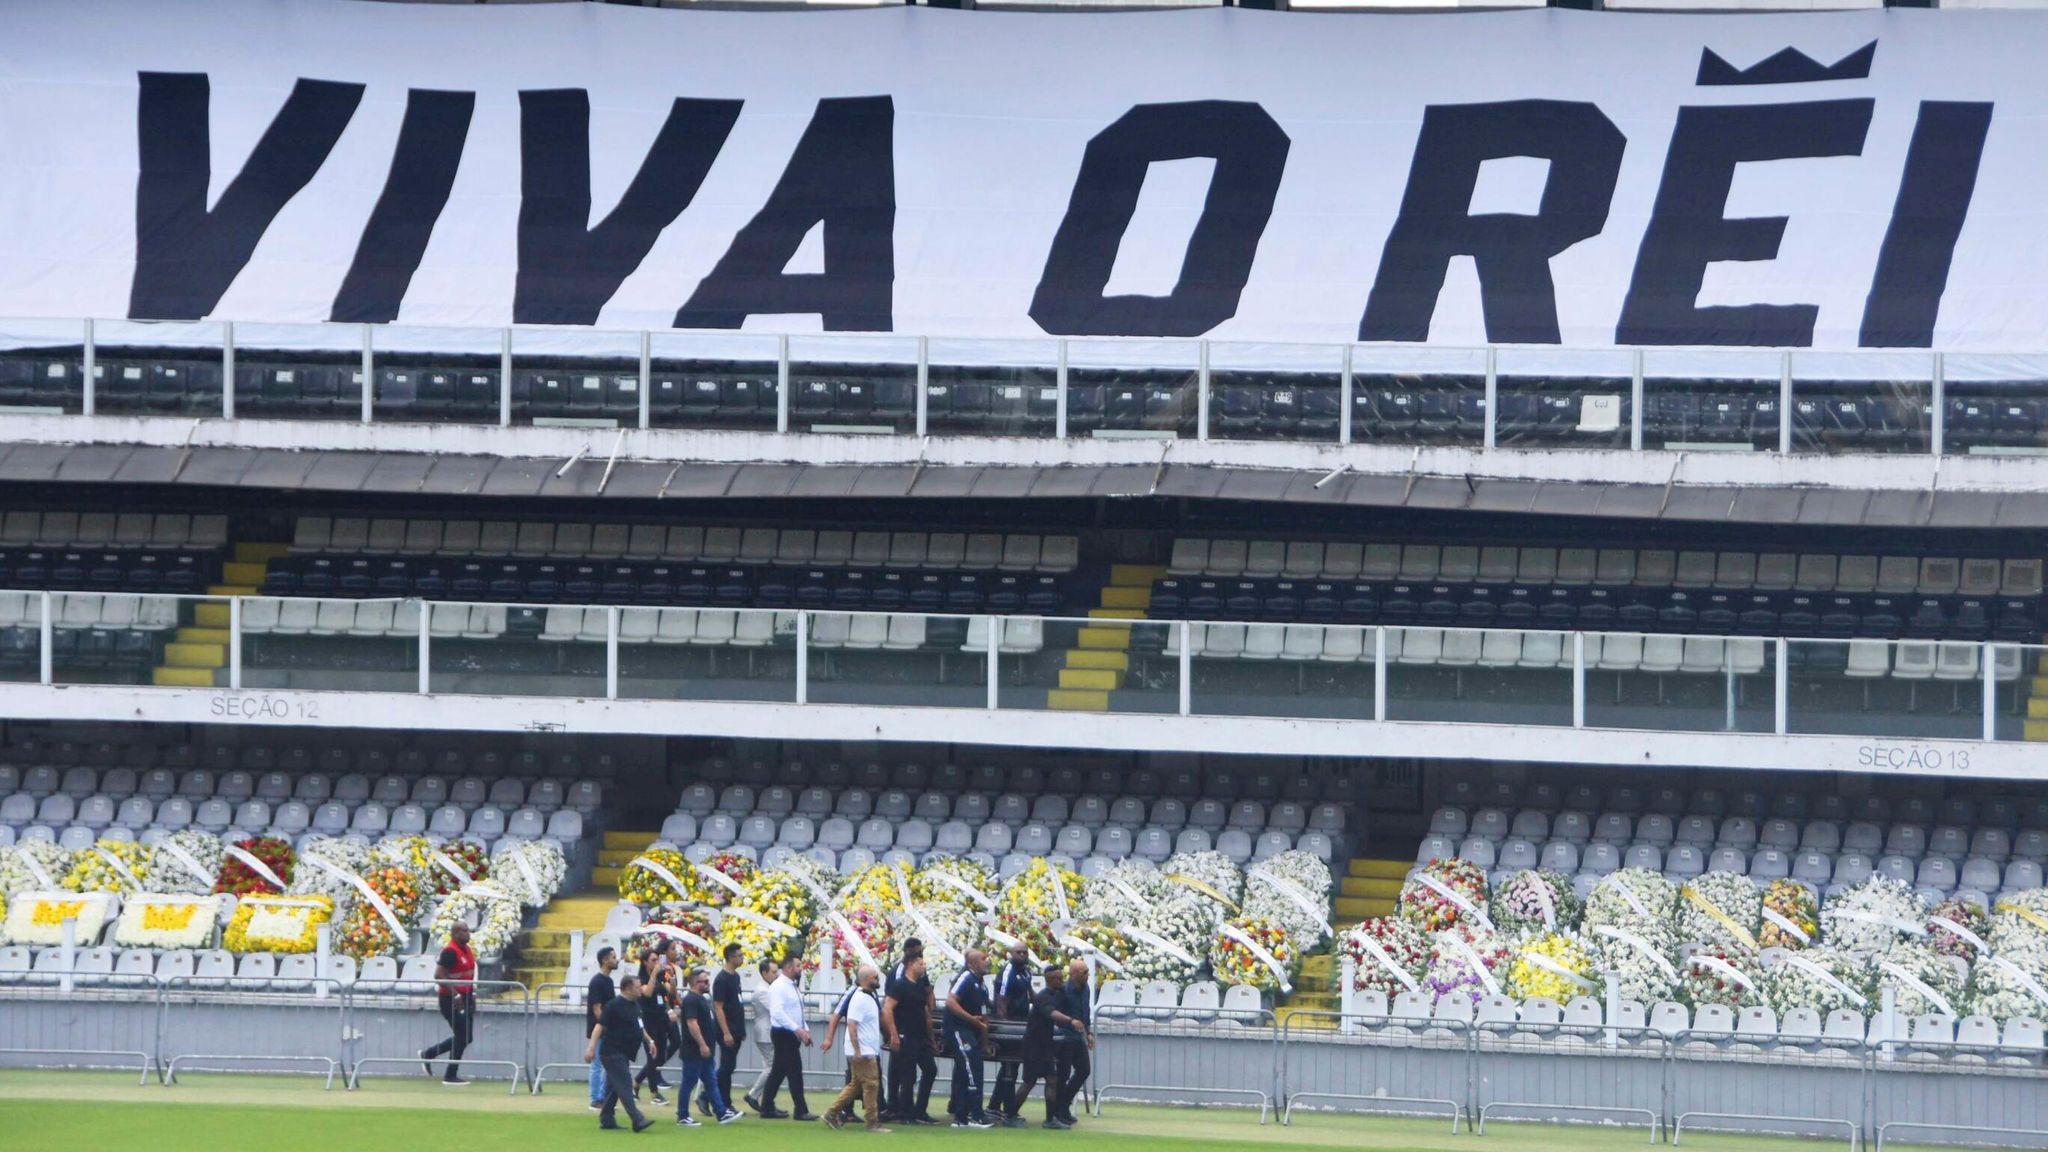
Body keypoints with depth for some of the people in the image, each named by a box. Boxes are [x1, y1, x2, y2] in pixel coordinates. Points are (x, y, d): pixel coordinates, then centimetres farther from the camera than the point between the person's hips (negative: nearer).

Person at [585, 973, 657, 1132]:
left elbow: (638, 1026, 27)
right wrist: (591, 1047, -25)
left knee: (614, 1087, 13)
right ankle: (637, 1120, -20)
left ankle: (606, 1119, 20)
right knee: (624, 1085, -13)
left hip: (624, 1055, 9)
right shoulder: (614, 1005, -15)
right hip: (612, 1053, -9)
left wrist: (649, 1041, 20)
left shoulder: (634, 1005, 12)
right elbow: (600, 1026, -19)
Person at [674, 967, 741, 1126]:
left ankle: (721, 1113, 11)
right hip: (693, 1051, -10)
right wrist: (702, 1045, -26)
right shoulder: (691, 1000, -16)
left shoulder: (701, 999, 15)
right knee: (688, 1083, -3)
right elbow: (692, 1023, -24)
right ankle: (683, 1117, 3)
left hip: (703, 1051, 10)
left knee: (711, 1082, 9)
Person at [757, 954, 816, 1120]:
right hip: (783, 1033, -10)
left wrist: (805, 1030, 13)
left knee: (778, 1072, 12)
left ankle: (767, 1108, 16)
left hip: (792, 1034, 10)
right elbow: (777, 1012, -24)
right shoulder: (780, 987, -15)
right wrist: (797, 1029, -27)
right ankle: (800, 1111, -7)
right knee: (795, 1072, -9)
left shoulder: (792, 987, 16)